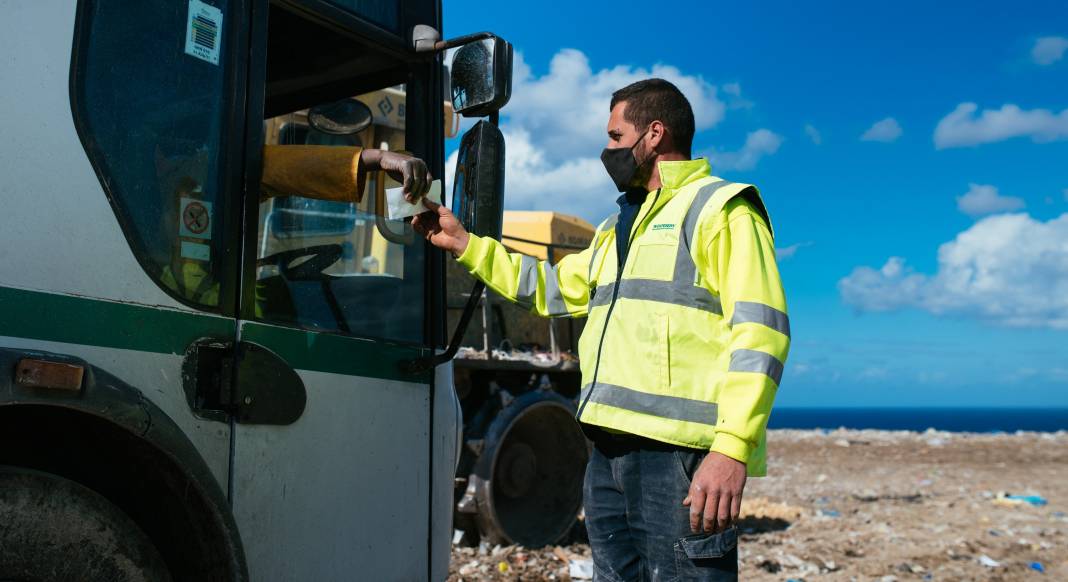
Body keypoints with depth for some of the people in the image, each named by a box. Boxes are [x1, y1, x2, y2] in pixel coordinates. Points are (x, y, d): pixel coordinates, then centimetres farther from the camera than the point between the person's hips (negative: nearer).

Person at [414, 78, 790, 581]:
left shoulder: (720, 210, -2)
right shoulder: (619, 226, 26)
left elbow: (759, 333, -13)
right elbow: (552, 289, 31)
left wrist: (733, 447, -23)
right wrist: (464, 244, 25)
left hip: (680, 452, -8)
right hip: (610, 448, 8)